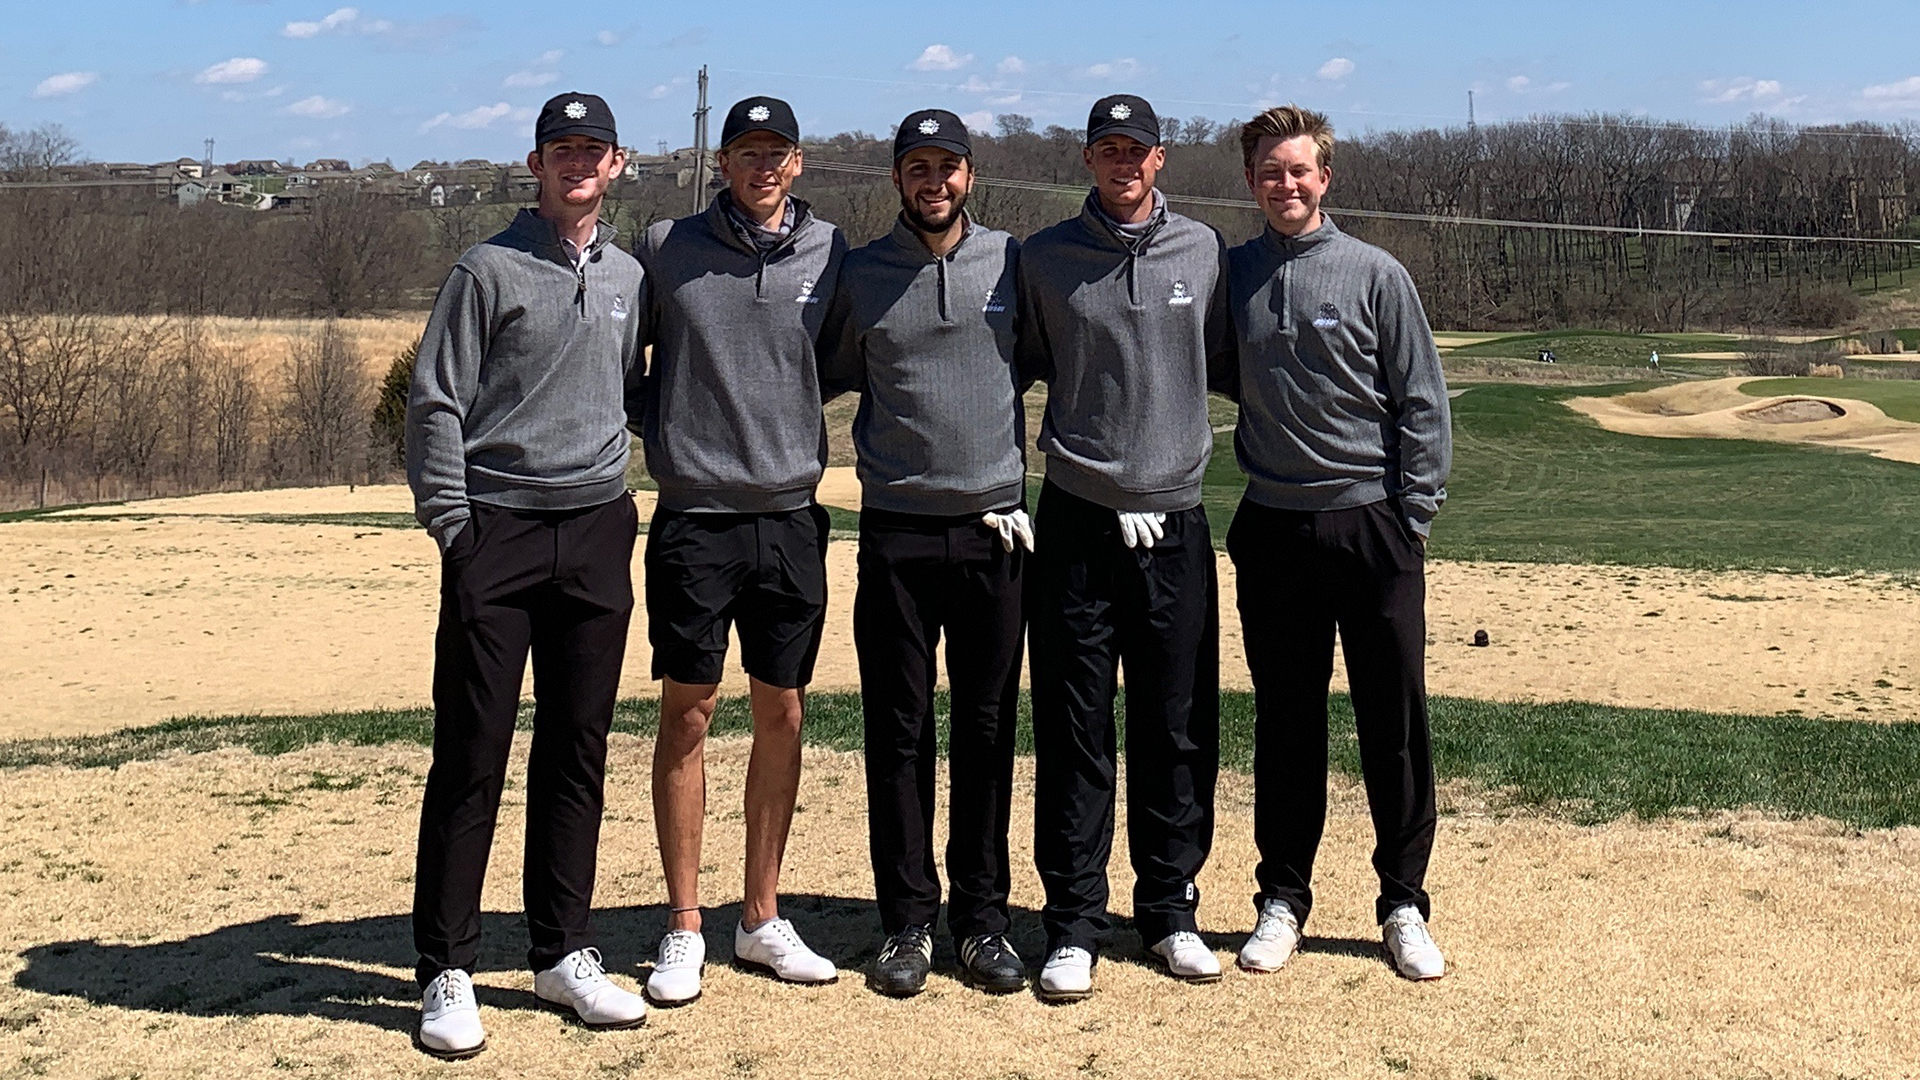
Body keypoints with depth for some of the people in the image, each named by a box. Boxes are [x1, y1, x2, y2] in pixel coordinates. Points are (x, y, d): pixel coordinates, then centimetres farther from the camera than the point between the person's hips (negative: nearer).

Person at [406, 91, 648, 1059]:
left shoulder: (630, 278, 14)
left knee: (577, 752, 9)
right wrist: (451, 526, -10)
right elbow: (435, 403, -5)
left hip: (598, 533, 5)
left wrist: (615, 494, 15)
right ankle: (445, 971, 5)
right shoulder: (490, 269, -1)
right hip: (497, 531, -5)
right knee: (471, 755, -3)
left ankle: (562, 952, 20)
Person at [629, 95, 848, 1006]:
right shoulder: (665, 248, 1)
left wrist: (802, 425, 1)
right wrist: (657, 423, 1)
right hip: (695, 518, -2)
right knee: (688, 713, 1)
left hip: (792, 519, 2)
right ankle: (683, 928, 11)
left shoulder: (830, 254, 4)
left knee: (781, 713, 8)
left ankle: (762, 919, 20)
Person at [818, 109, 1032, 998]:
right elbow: (827, 375, 15)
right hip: (896, 532, 0)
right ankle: (909, 921, 13)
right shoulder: (861, 275, 5)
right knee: (898, 730, 3)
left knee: (989, 730, 6)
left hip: (994, 531, 1)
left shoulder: (1012, 262, 6)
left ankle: (983, 917, 16)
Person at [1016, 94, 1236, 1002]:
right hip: (1078, 519, -1)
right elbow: (1020, 366, 12)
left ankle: (1170, 910, 20)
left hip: (1175, 520, 2)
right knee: (1073, 733, 1)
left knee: (1178, 730, 7)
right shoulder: (1043, 259, 3)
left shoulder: (1204, 251, 7)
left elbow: (1228, 364, 16)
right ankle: (1073, 925, 10)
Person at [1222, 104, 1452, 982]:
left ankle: (1404, 903, 16)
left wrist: (1415, 514, -5)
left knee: (1396, 722, 3)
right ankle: (1282, 899, 20)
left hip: (1372, 523, -2)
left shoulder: (1375, 275, -1)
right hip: (1272, 529, 2)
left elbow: (1421, 402, 0)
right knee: (1285, 725, 9)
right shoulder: (1229, 275, 5)